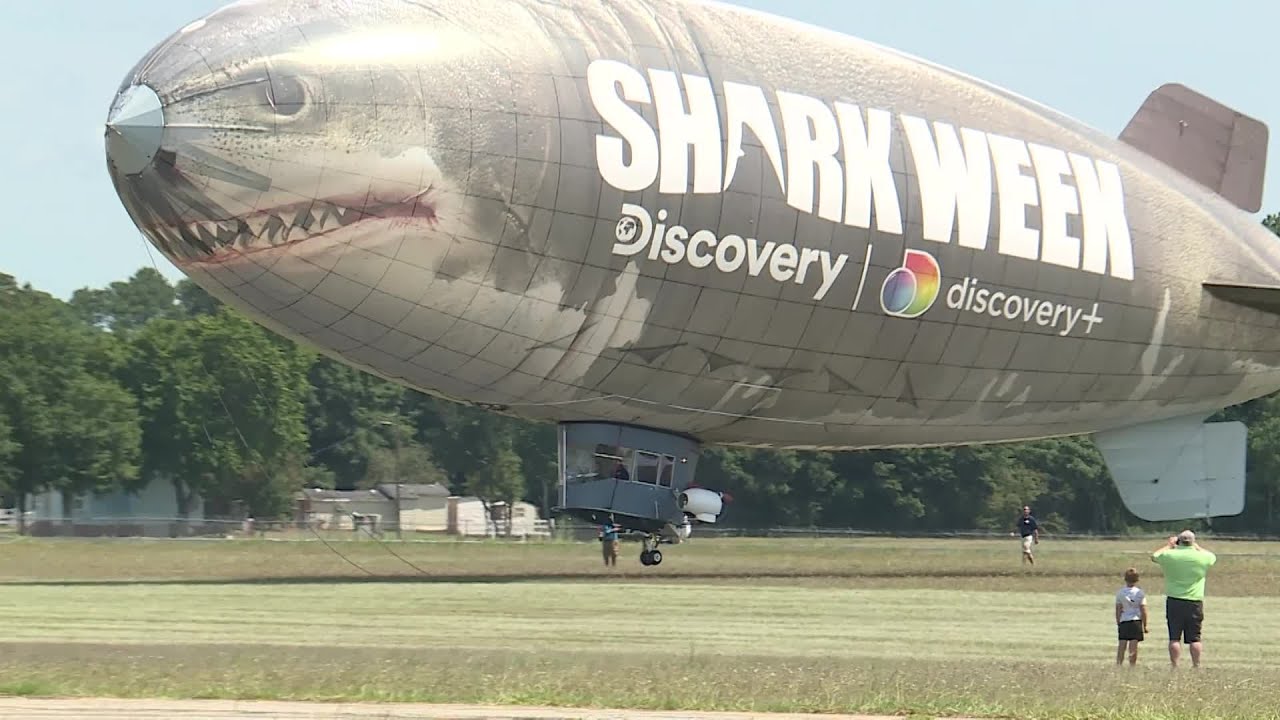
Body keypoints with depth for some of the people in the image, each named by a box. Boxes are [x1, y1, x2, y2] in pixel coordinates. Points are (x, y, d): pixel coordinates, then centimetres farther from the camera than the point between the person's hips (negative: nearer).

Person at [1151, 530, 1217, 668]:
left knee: (1174, 638, 1)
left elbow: (1154, 557, 16)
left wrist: (1168, 545, 28)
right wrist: (1197, 547, 29)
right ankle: (1196, 666, 2)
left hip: (1174, 601, -1)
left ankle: (1174, 666, -3)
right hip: (1195, 602, 1)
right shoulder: (1202, 557, -3)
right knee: (1194, 638, 3)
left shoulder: (1170, 555, -5)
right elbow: (1212, 557, 22)